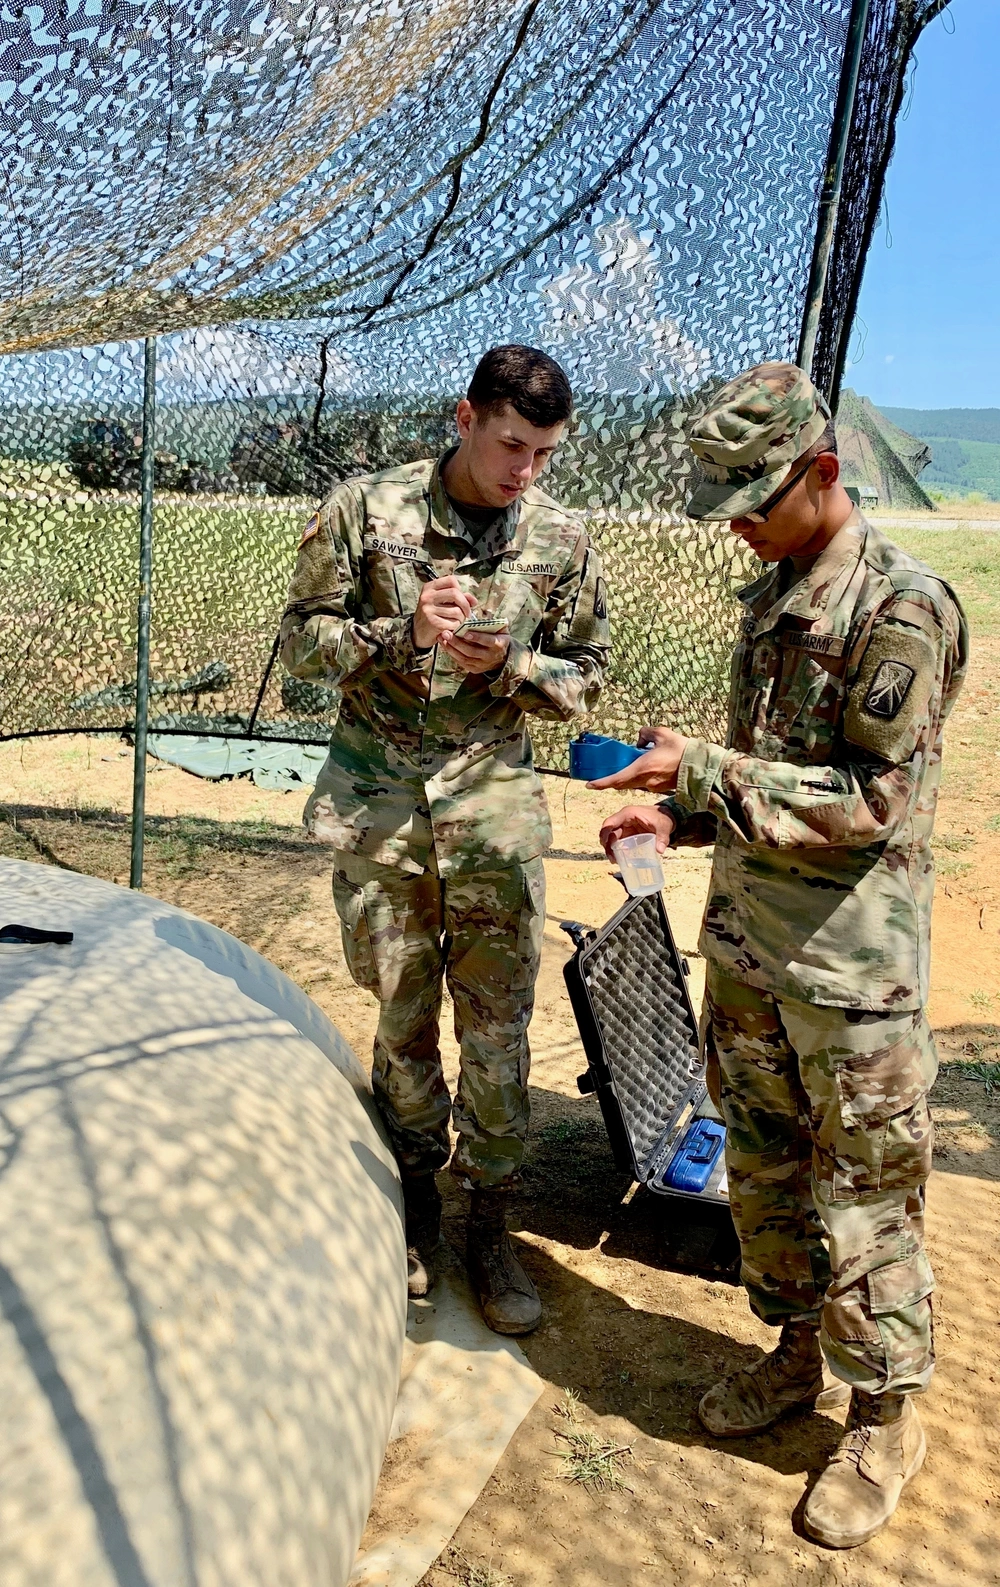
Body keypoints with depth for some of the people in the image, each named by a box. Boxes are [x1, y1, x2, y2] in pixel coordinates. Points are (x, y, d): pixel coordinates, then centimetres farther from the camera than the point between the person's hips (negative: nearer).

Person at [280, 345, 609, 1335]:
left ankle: (488, 1223, 22)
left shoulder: (561, 540, 0)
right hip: (375, 798, 0)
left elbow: (584, 677, 7)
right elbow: (301, 639, -1)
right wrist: (402, 631, -19)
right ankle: (414, 1197, 31)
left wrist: (506, 665, -14)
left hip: (494, 799, 1)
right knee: (403, 1013, 11)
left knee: (497, 1025, 4)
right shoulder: (364, 510, -4)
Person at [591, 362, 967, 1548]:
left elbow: (870, 802, -20)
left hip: (850, 969, -8)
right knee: (762, 1164, 19)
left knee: (863, 1197, 6)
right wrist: (680, 814, 3)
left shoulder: (904, 608, -16)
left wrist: (704, 769, -21)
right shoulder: (770, 597, 10)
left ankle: (884, 1417, 26)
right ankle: (799, 1350, 40)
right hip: (745, 943, 8)